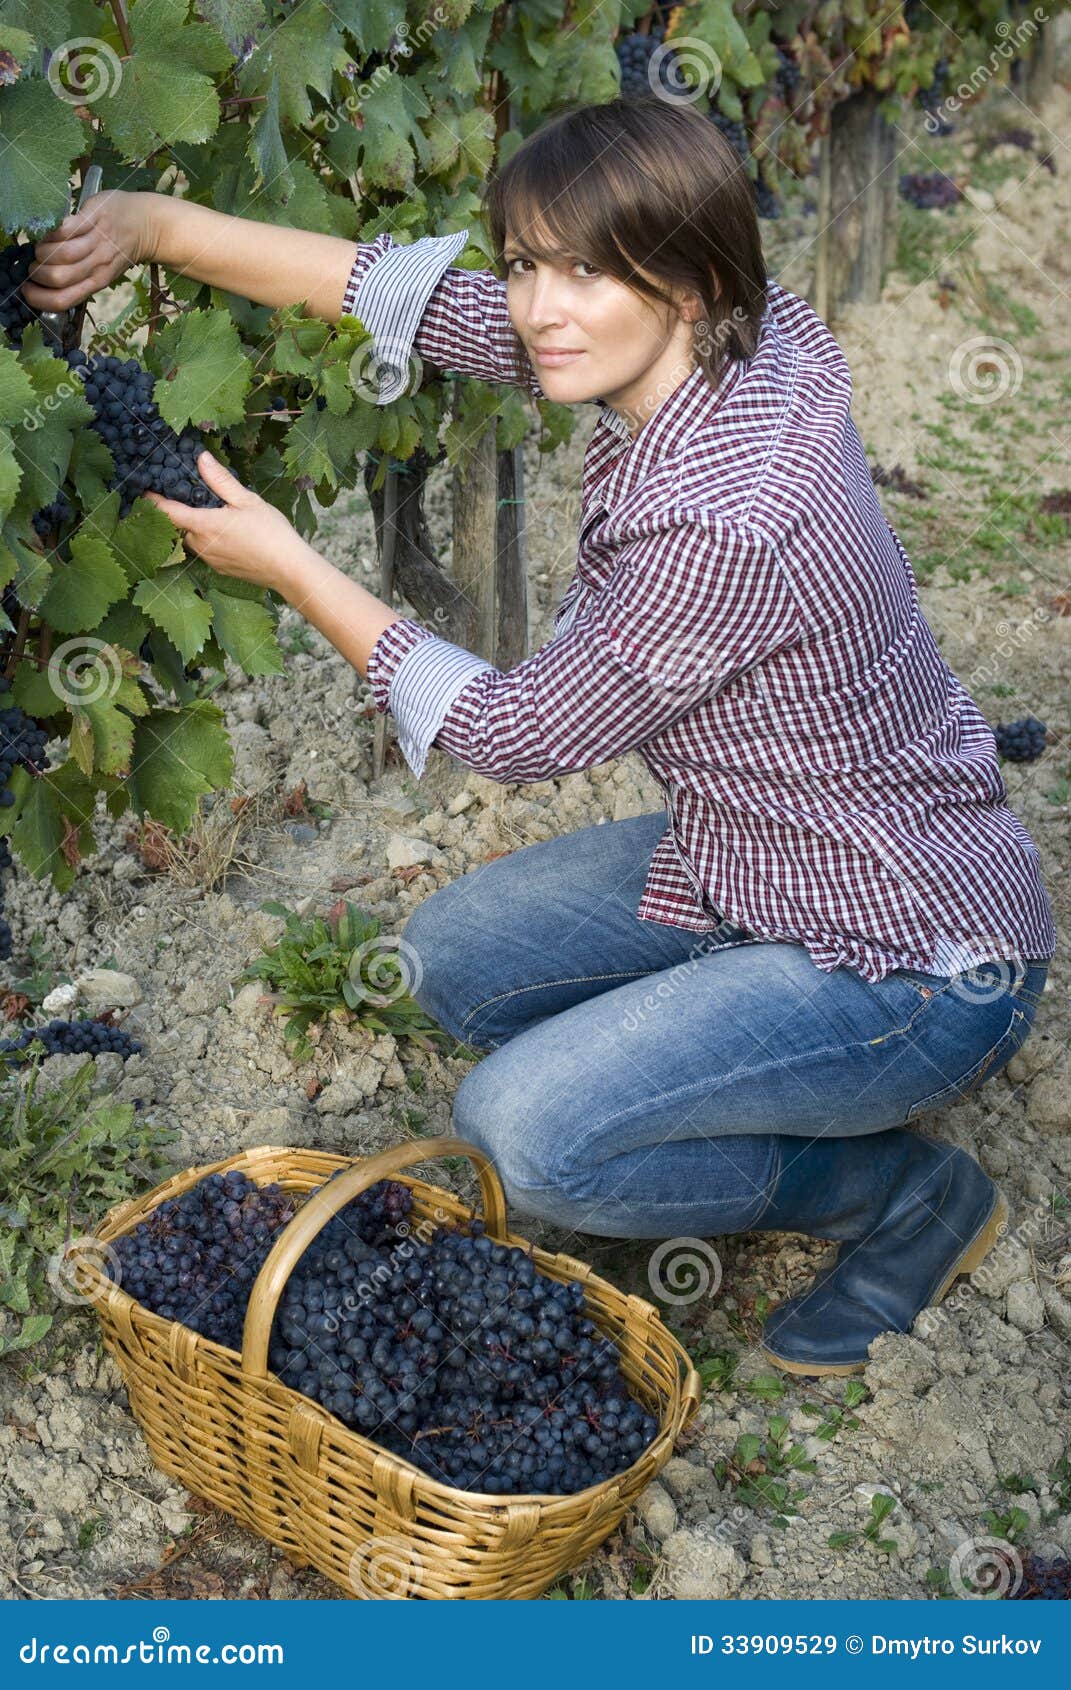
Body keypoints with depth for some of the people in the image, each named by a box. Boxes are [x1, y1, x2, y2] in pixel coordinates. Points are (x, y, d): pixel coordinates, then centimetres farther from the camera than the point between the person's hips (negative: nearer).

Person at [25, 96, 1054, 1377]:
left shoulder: (733, 524, -34)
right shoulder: (711, 352, -9)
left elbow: (521, 732, -19)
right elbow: (423, 294, -1)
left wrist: (289, 569, -12)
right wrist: (157, 225, -6)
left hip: (914, 969, -9)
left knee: (520, 1129, -20)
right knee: (455, 958, 10)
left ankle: (913, 1199, 2)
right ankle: (755, 1133, 19)